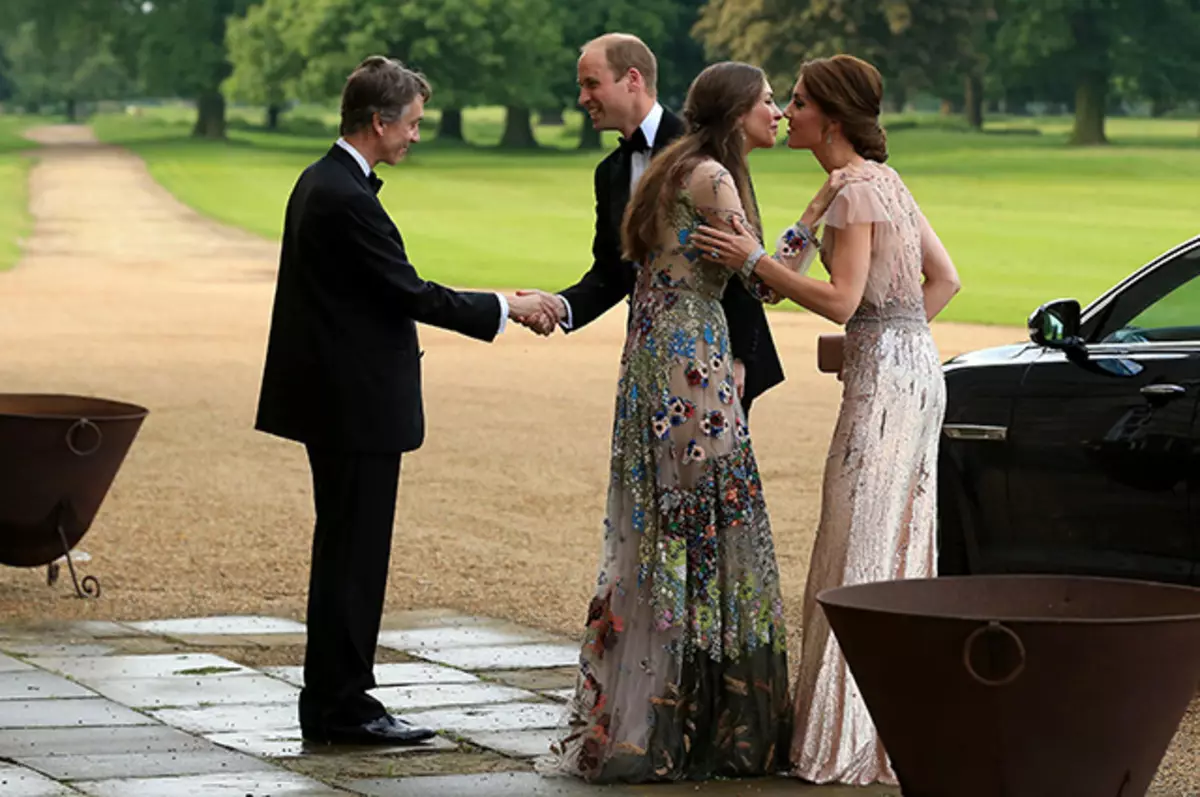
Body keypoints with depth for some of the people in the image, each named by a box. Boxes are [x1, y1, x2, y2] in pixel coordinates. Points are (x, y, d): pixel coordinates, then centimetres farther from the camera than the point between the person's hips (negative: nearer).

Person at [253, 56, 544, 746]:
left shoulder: (322, 183, 12)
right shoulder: (346, 198, -20)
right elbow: (411, 293, -19)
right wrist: (504, 309, -10)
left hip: (340, 399, 11)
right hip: (357, 404, -11)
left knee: (349, 552, 15)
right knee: (352, 553, -4)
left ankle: (333, 701, 20)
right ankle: (341, 707, 1)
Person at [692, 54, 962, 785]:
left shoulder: (854, 189, -14)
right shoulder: (883, 179, 15)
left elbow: (841, 301, -20)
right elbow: (944, 277, 16)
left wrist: (755, 262, -14)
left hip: (885, 376, -10)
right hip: (912, 367, 10)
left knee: (865, 550, -6)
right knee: (898, 545, 13)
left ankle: (861, 740, -3)